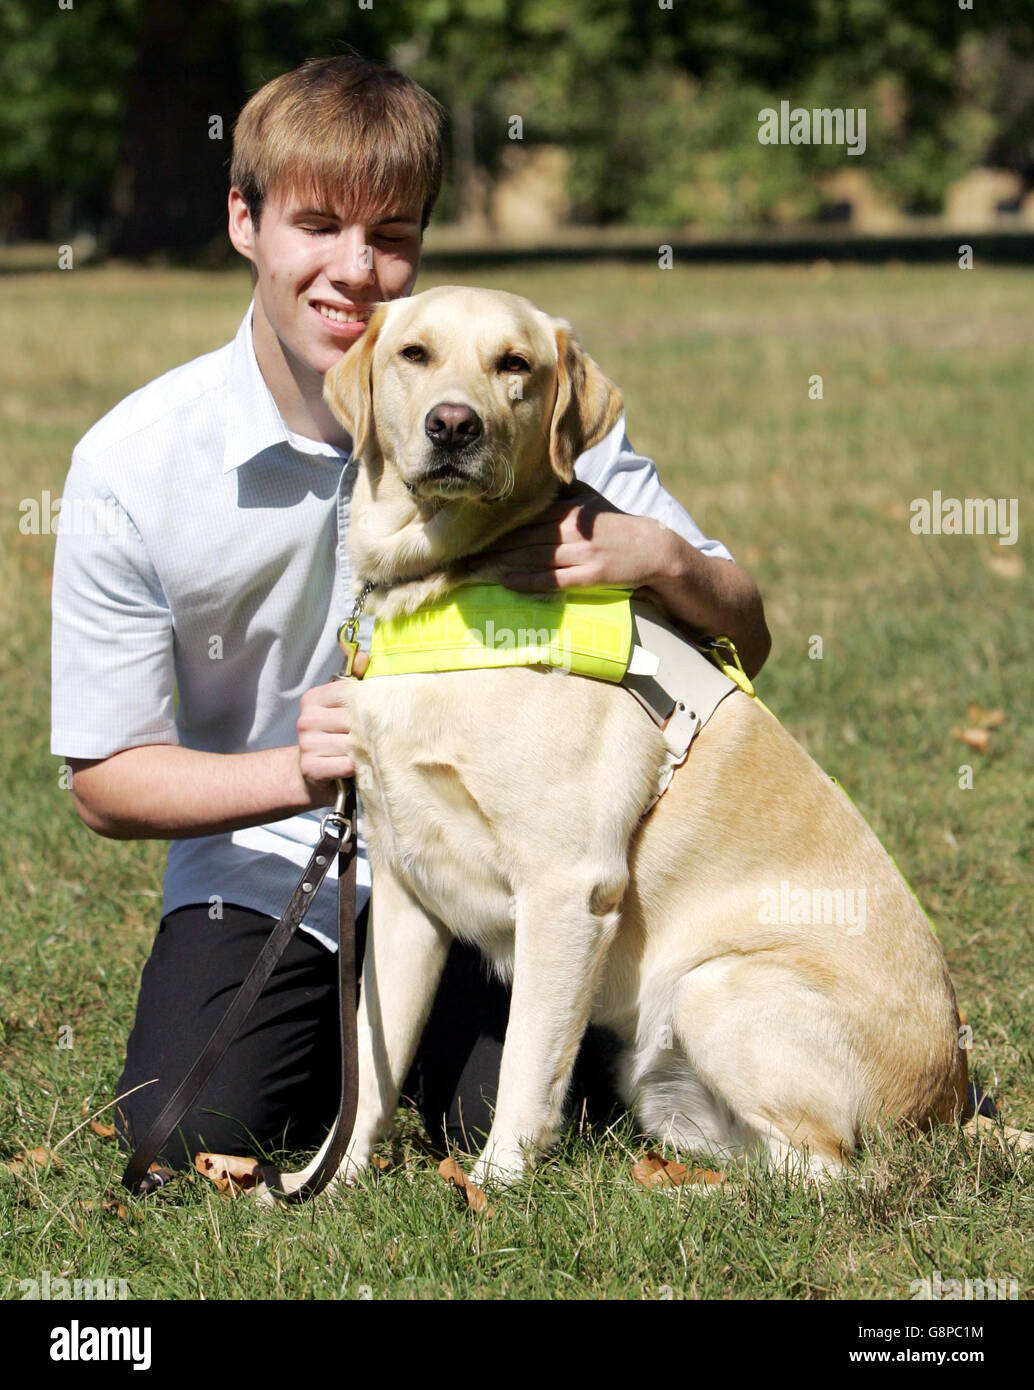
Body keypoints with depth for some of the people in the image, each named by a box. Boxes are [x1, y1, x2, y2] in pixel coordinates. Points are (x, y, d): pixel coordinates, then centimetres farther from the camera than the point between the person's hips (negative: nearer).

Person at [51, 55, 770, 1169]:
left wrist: (660, 559, -30)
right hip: (265, 883, 0)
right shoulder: (131, 466, -13)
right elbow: (107, 781, -6)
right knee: (185, 1144, -19)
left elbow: (743, 646, -6)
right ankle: (338, 1037, 17)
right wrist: (298, 772, -24)